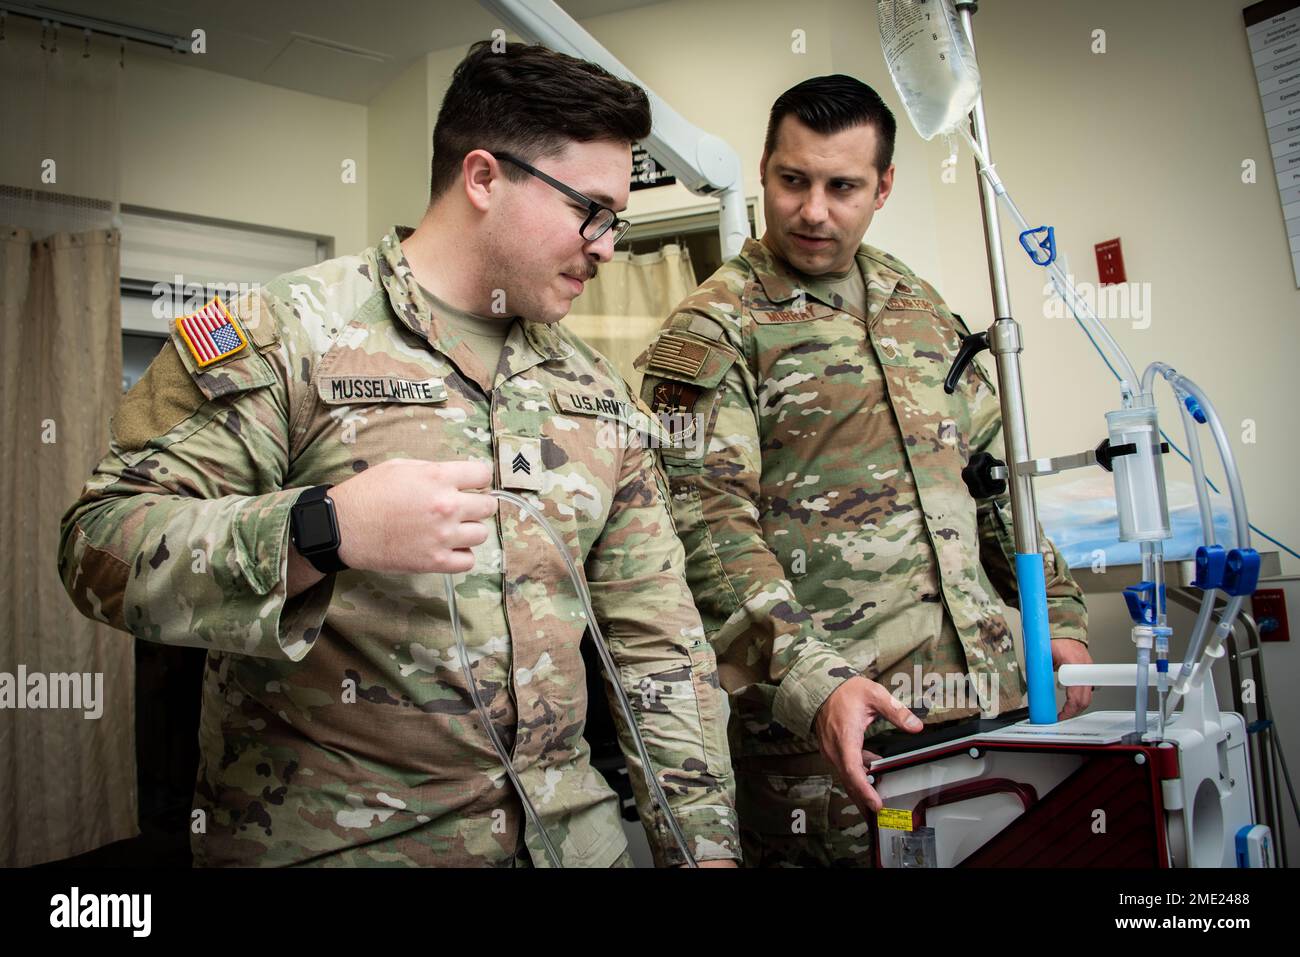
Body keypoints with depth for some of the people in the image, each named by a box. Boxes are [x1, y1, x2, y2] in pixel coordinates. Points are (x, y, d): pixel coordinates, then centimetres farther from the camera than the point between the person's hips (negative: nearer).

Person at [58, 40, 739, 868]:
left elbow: (658, 636, 6)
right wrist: (324, 529, -30)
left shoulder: (598, 390, 6)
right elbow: (100, 543, -14)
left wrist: (704, 838, 2)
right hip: (325, 836, -5)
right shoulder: (285, 333, -10)